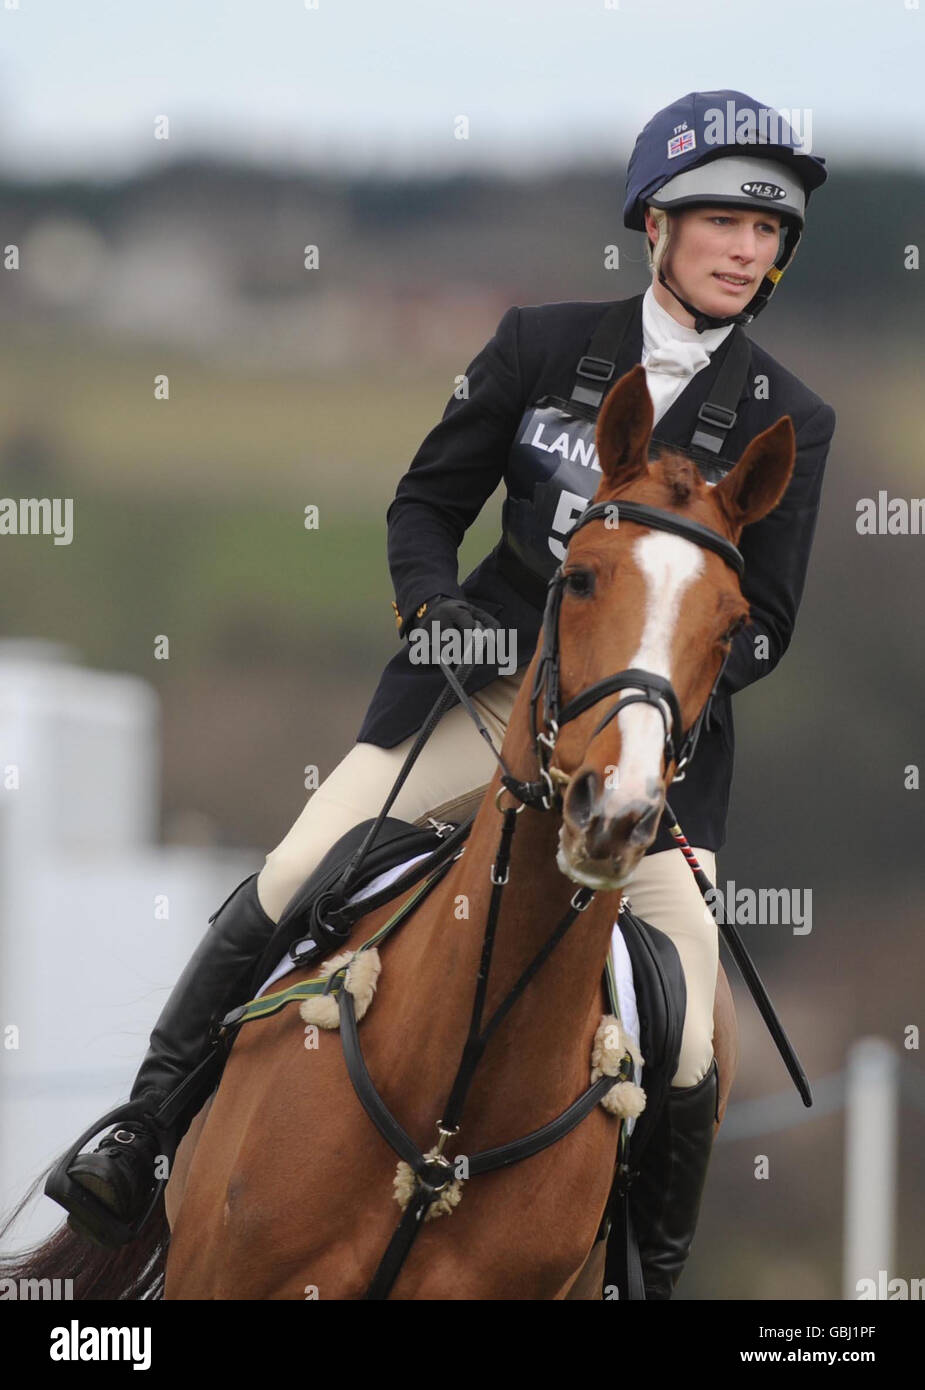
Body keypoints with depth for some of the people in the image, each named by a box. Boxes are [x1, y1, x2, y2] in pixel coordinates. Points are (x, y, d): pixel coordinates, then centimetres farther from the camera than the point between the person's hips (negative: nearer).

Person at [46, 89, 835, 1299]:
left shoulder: (788, 424, 1)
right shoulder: (542, 347, 2)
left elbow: (764, 623, 1)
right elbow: (426, 504, 8)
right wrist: (434, 606, -12)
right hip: (490, 683, 1)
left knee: (683, 1049, -10)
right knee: (291, 881, -10)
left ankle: (662, 1268, 12)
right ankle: (151, 1125, 4)